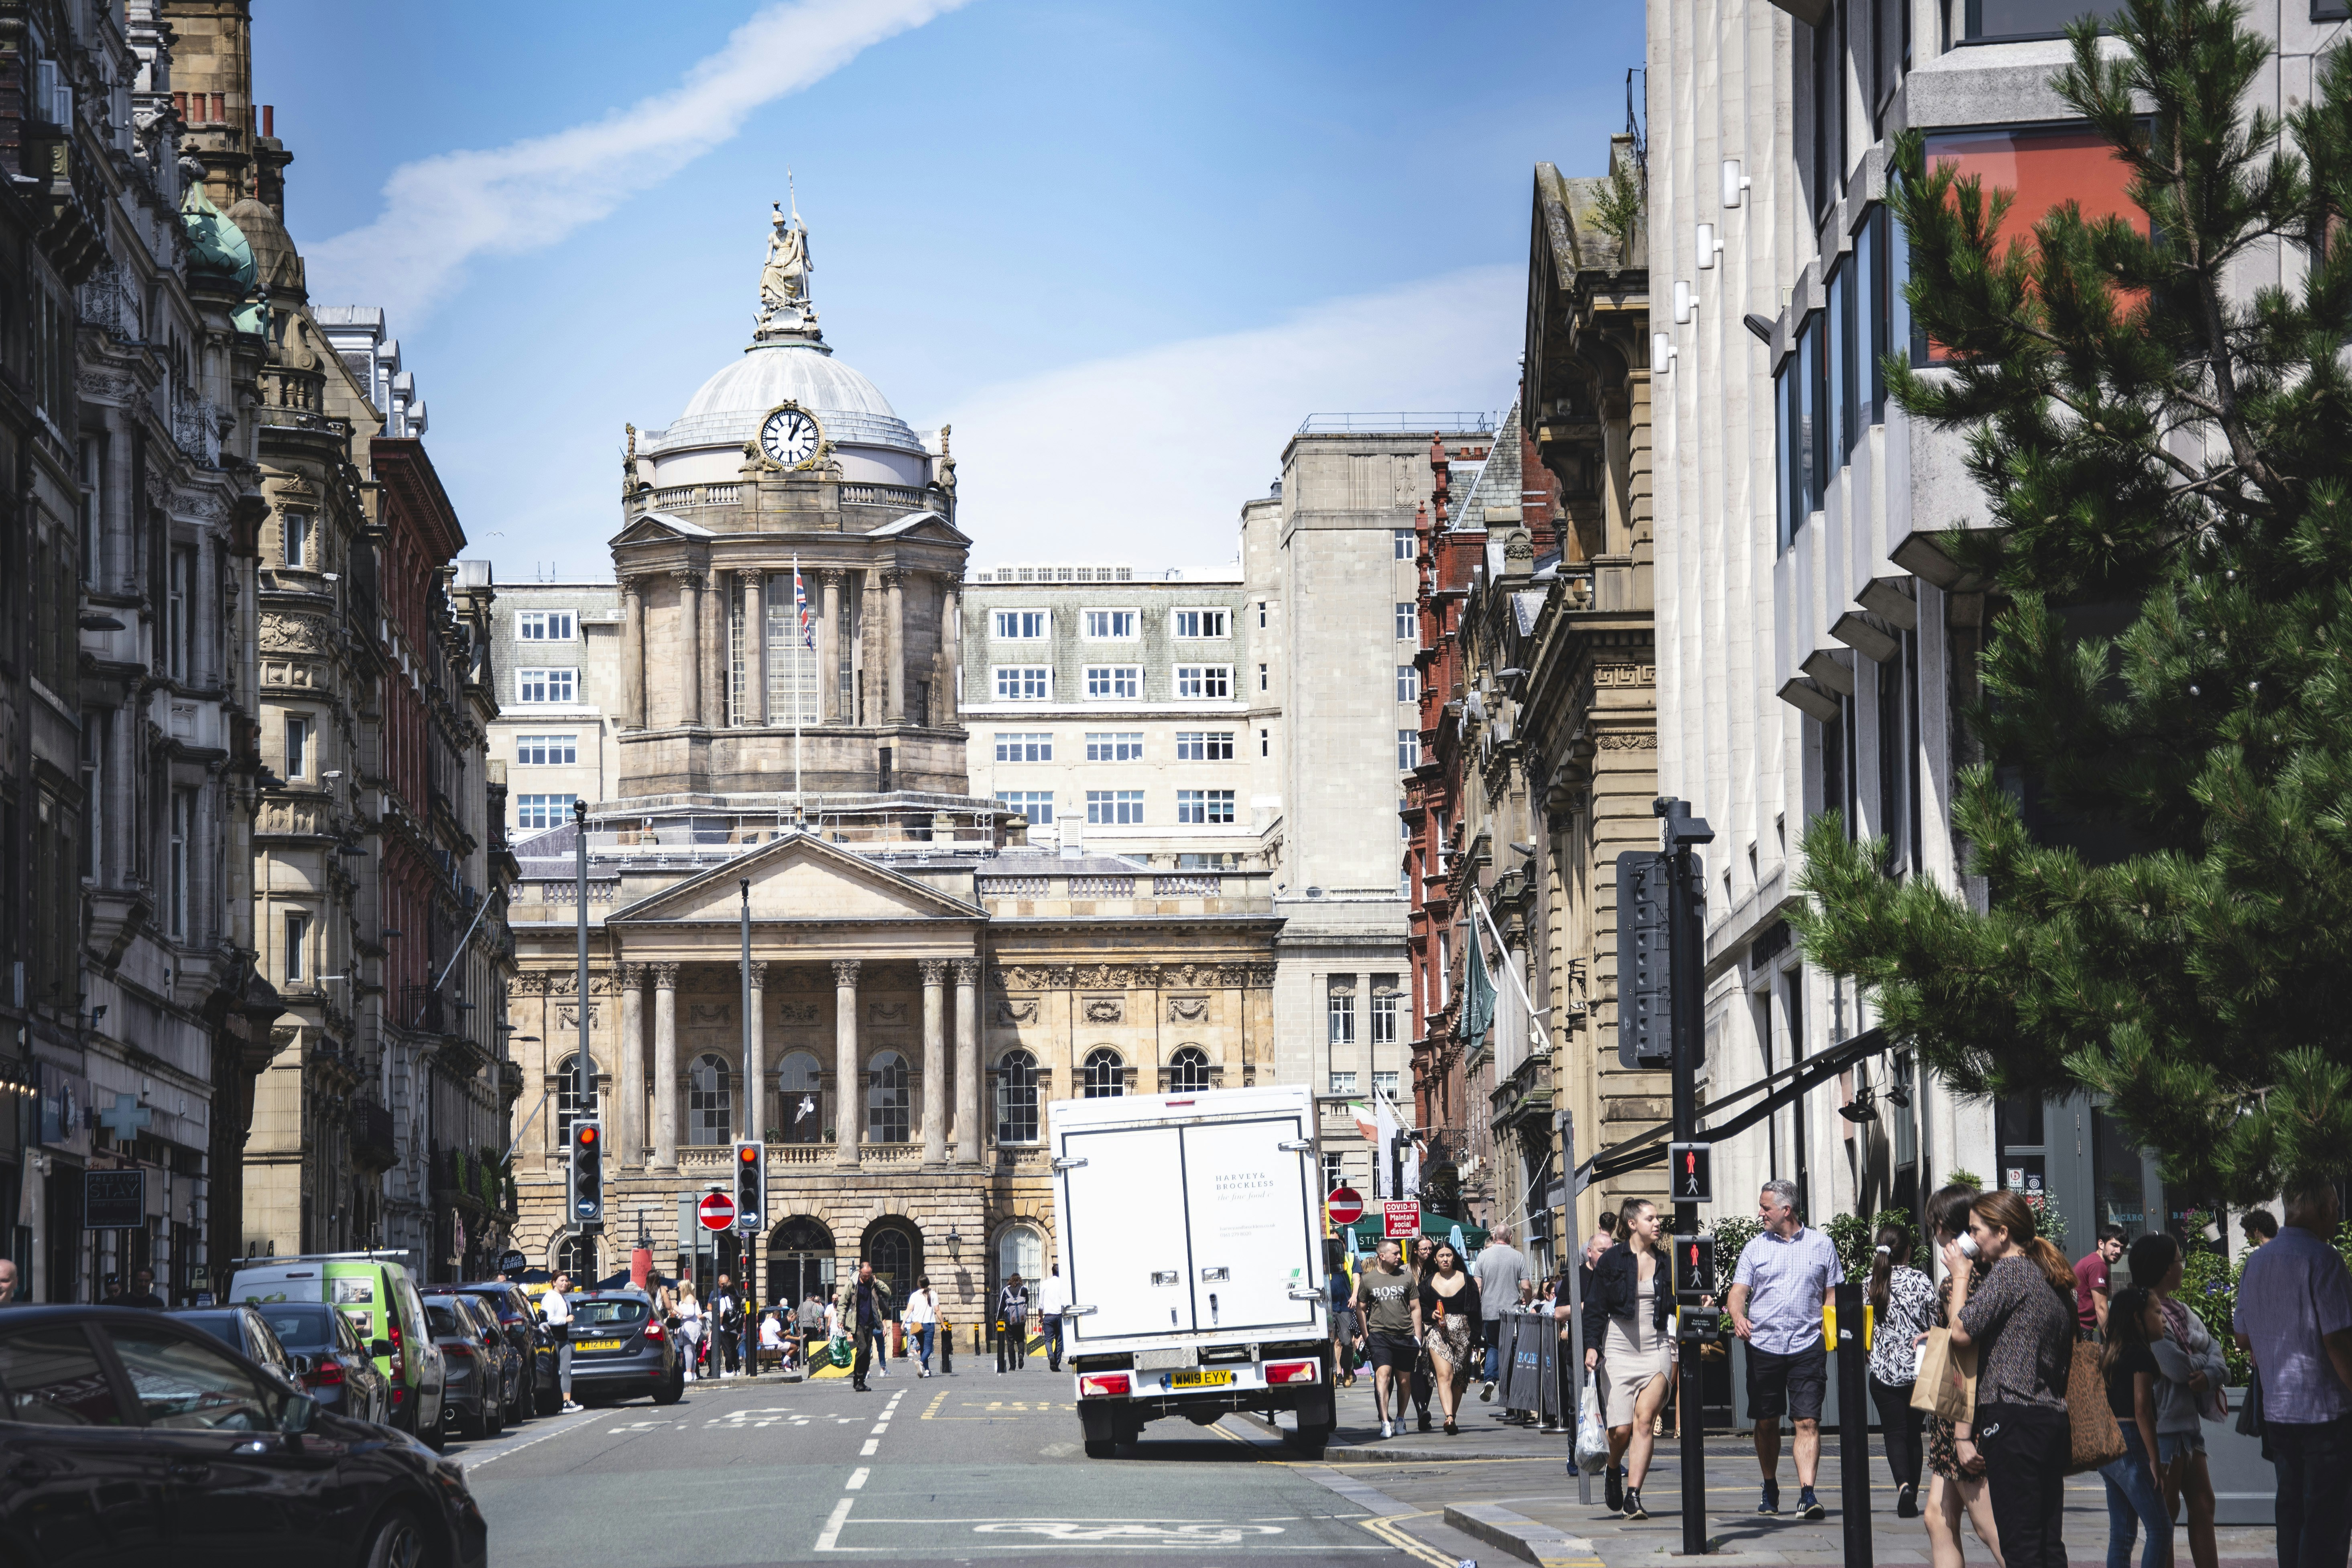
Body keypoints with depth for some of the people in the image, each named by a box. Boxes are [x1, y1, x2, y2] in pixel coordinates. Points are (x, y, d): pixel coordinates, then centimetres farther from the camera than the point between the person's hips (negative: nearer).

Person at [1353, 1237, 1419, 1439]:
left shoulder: (1406, 1277, 8)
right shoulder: (1368, 1280, 6)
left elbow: (1415, 1308, 11)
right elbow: (1361, 1309, 14)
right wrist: (1365, 1336, 9)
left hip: (1405, 1336, 2)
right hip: (1379, 1334, -2)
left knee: (1404, 1381, 7)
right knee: (1383, 1375, -18)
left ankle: (1400, 1419, 27)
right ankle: (1385, 1423, -25)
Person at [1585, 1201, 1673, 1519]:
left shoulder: (1665, 1262, 9)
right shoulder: (1612, 1261, 1)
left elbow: (1678, 1306, 18)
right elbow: (1596, 1307, 0)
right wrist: (1592, 1346, -9)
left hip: (1657, 1349, 2)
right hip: (1619, 1350, -2)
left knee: (1645, 1420, -13)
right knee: (1621, 1430, -5)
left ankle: (1633, 1496, -14)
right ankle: (1614, 1473, 28)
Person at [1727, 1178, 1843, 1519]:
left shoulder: (1821, 1245, 7)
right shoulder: (1755, 1248, 8)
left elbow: (1833, 1293, 11)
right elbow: (1738, 1290, 3)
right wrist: (1738, 1316, -18)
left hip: (1807, 1346, -2)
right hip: (1764, 1346, 2)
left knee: (1808, 1421, -11)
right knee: (1766, 1423, 9)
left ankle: (1807, 1493, -17)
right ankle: (1770, 1488, 26)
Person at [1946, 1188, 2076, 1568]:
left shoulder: (2007, 1272, -9)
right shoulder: (2052, 1279, 17)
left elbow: (1962, 1332, -11)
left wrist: (1961, 1275, 1)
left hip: (2013, 1419, -8)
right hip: (2054, 1419, 8)